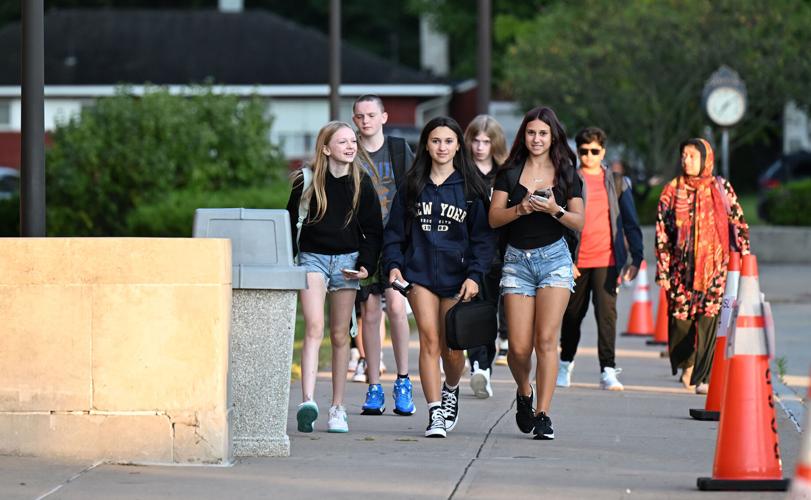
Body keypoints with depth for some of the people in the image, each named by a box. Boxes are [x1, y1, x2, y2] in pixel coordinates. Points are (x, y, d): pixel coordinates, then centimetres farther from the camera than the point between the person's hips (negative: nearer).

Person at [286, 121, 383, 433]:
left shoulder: (361, 183, 4)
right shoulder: (307, 181, -2)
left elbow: (373, 229, 8)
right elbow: (289, 222, 7)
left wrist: (366, 265, -4)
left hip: (347, 259, 2)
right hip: (312, 257, -2)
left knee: (340, 336, 7)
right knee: (313, 328, -19)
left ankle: (337, 408, 13)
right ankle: (307, 402, -30)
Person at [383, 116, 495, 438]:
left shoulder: (470, 188, 4)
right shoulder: (412, 186, 9)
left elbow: (483, 236, 3)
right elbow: (395, 230, 13)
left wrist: (475, 275, -8)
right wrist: (393, 264, -3)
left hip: (457, 277, -1)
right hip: (420, 273, 1)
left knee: (452, 348, 2)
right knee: (429, 341, -11)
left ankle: (450, 391, 33)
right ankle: (435, 412, -9)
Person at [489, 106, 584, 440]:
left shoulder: (566, 174, 7)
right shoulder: (510, 173, 8)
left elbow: (579, 223, 4)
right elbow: (494, 218, 1)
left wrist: (555, 210, -14)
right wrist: (521, 208, -16)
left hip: (554, 258, -1)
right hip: (517, 259, 1)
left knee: (546, 340, -12)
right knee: (519, 347, -3)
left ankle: (542, 414, -9)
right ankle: (524, 393, 27)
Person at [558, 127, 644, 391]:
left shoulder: (617, 182, 9)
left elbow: (630, 222, 11)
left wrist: (636, 257, 3)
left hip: (607, 260, 0)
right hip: (576, 261, 0)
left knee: (607, 313, -11)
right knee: (573, 314, 11)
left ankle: (608, 370, -13)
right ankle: (566, 363, 30)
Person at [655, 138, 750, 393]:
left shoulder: (721, 188, 6)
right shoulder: (672, 191, 8)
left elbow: (738, 224, 8)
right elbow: (662, 231, 7)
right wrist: (663, 270, 1)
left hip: (714, 264, -1)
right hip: (682, 265, 2)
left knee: (710, 319, -12)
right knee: (681, 316, 2)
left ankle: (703, 376, -11)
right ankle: (687, 364, 28)